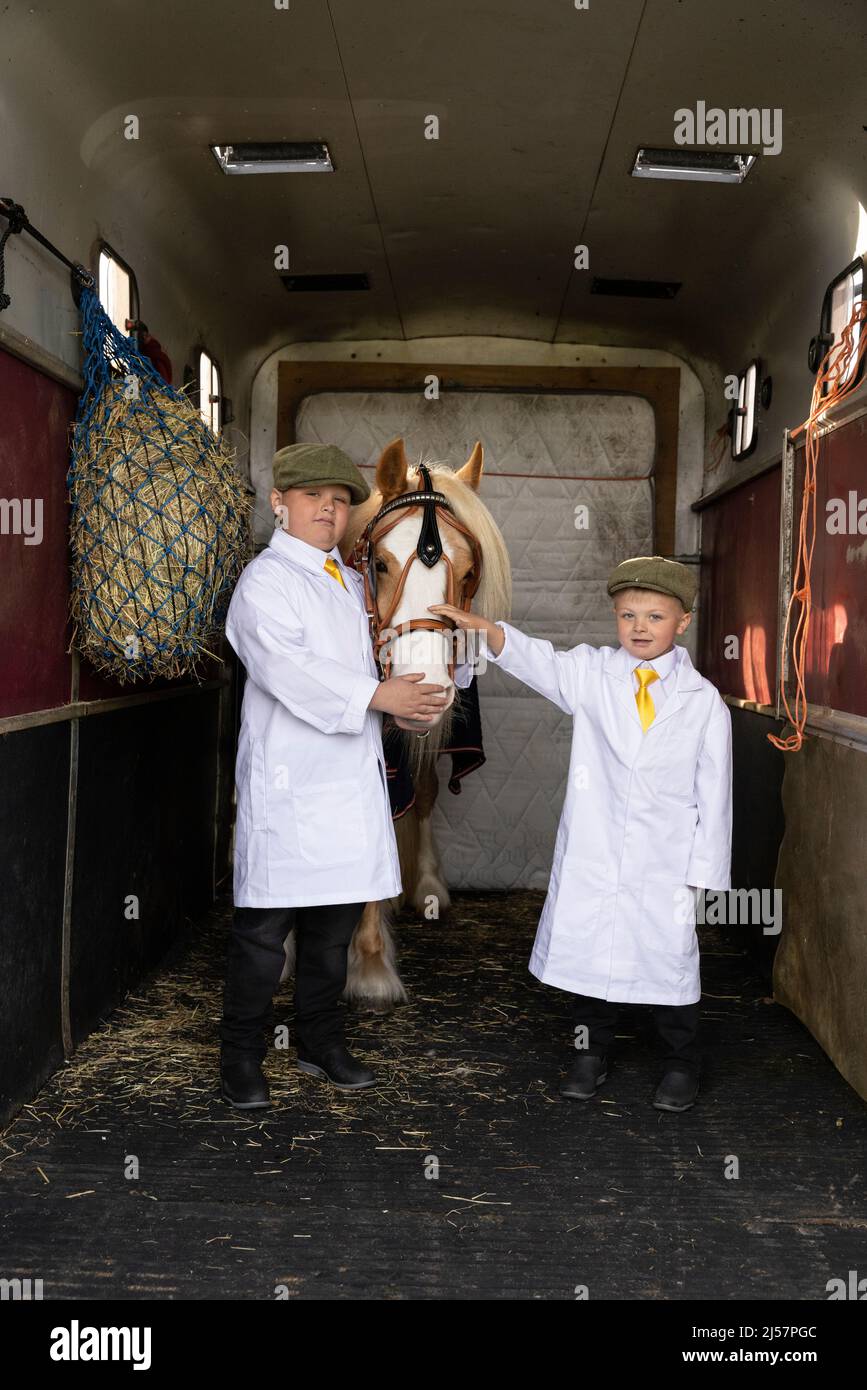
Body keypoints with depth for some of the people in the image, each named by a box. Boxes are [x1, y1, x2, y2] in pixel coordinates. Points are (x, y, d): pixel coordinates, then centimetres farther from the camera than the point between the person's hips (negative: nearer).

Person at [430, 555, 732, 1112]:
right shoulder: (591, 673, 1)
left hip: (665, 862, -1)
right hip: (593, 854, 1)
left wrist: (704, 869, -2)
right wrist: (482, 627, -31)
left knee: (669, 957, 7)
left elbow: (714, 792, -1)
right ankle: (593, 1052, 34)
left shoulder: (704, 700, -3)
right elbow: (536, 659, -13)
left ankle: (683, 1064, 31)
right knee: (589, 951, 12)